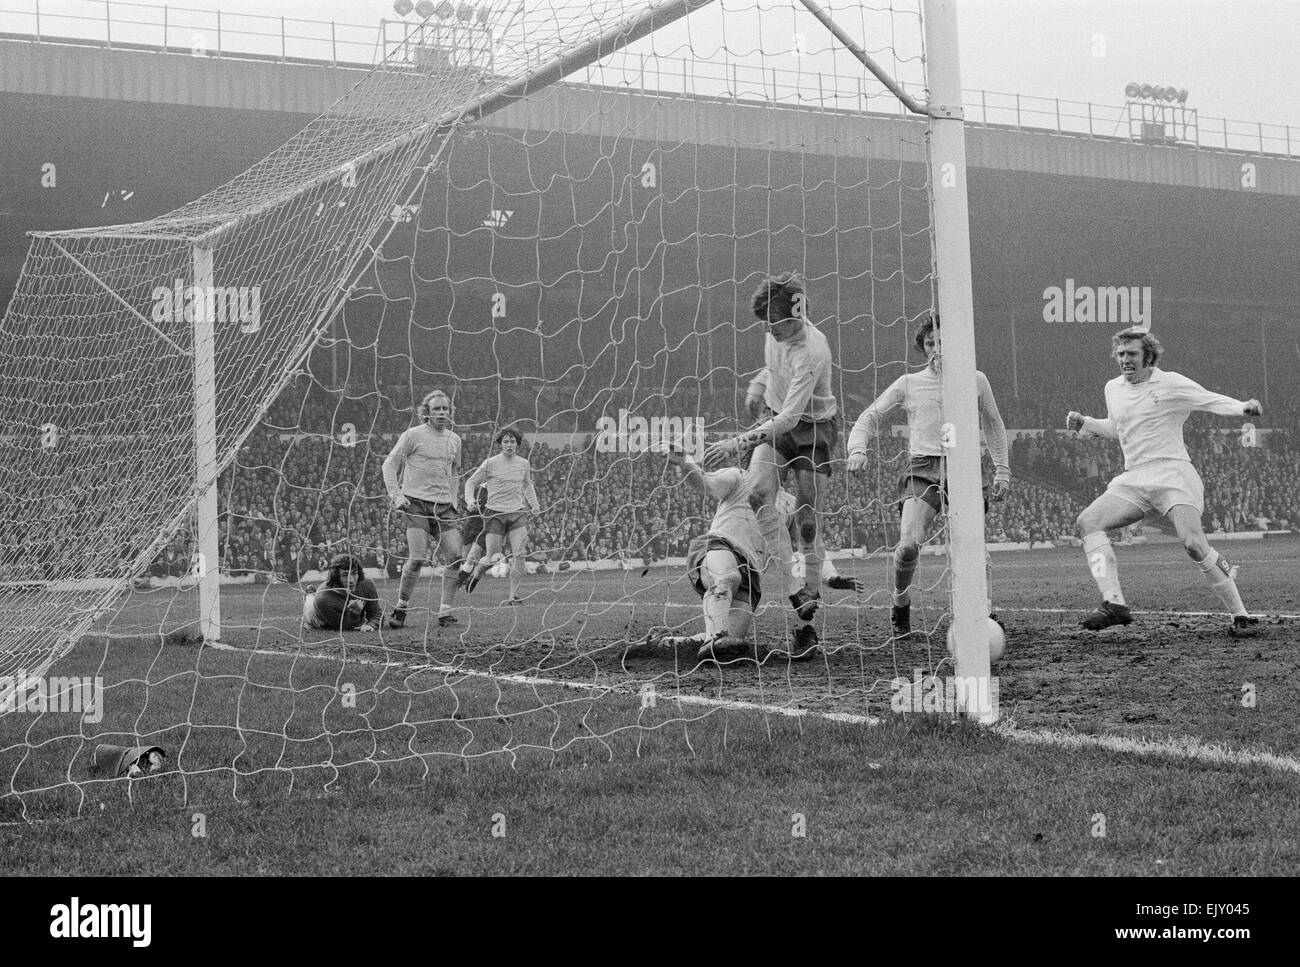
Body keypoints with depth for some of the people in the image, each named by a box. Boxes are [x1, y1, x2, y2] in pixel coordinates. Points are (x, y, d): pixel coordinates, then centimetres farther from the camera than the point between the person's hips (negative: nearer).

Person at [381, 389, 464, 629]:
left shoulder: (454, 440, 14)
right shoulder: (413, 435, -2)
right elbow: (390, 464, 2)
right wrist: (396, 495, -7)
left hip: (444, 506, 5)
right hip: (416, 503, -5)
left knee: (455, 557, -7)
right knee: (417, 558, -15)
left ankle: (445, 611, 1)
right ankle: (401, 608, 2)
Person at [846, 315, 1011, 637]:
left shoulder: (975, 380, 13)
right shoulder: (909, 383, 10)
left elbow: (993, 426, 24)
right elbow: (869, 417, 12)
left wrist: (1002, 470, 19)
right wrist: (857, 450, -6)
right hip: (923, 469, -1)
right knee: (908, 544, -21)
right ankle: (900, 605, 4)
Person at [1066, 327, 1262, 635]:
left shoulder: (1170, 384, -1)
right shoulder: (1113, 389, 17)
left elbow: (1213, 401, -7)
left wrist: (1243, 407, -26)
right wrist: (1084, 423, 18)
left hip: (1172, 473, -6)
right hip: (1133, 479, 6)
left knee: (1194, 543, -23)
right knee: (1088, 521, -16)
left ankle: (1240, 615, -10)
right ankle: (1114, 603, -22)